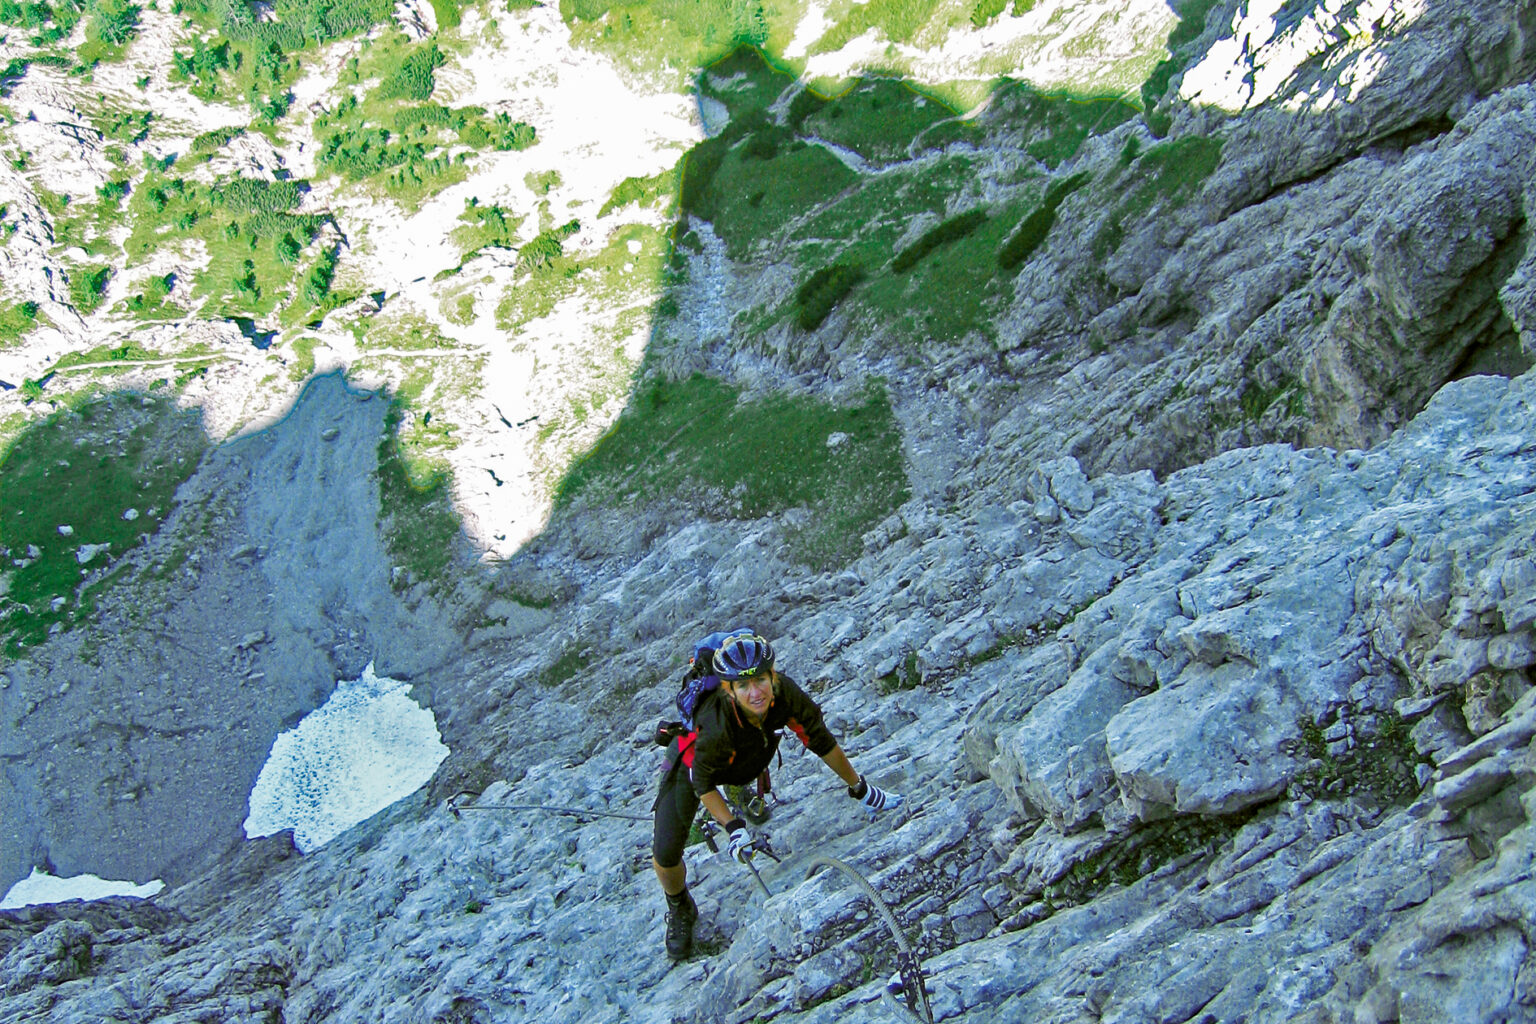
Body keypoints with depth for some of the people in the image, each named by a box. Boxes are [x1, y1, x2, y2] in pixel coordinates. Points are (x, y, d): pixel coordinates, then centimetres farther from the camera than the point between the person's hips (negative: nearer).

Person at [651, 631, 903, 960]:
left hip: (748, 760, 4)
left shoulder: (786, 693, -34)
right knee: (665, 856, -7)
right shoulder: (717, 726, -45)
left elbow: (822, 742, -18)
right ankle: (680, 910, 25)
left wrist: (859, 788, -9)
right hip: (694, 763, -4)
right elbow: (703, 783, -26)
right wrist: (733, 828, -30)